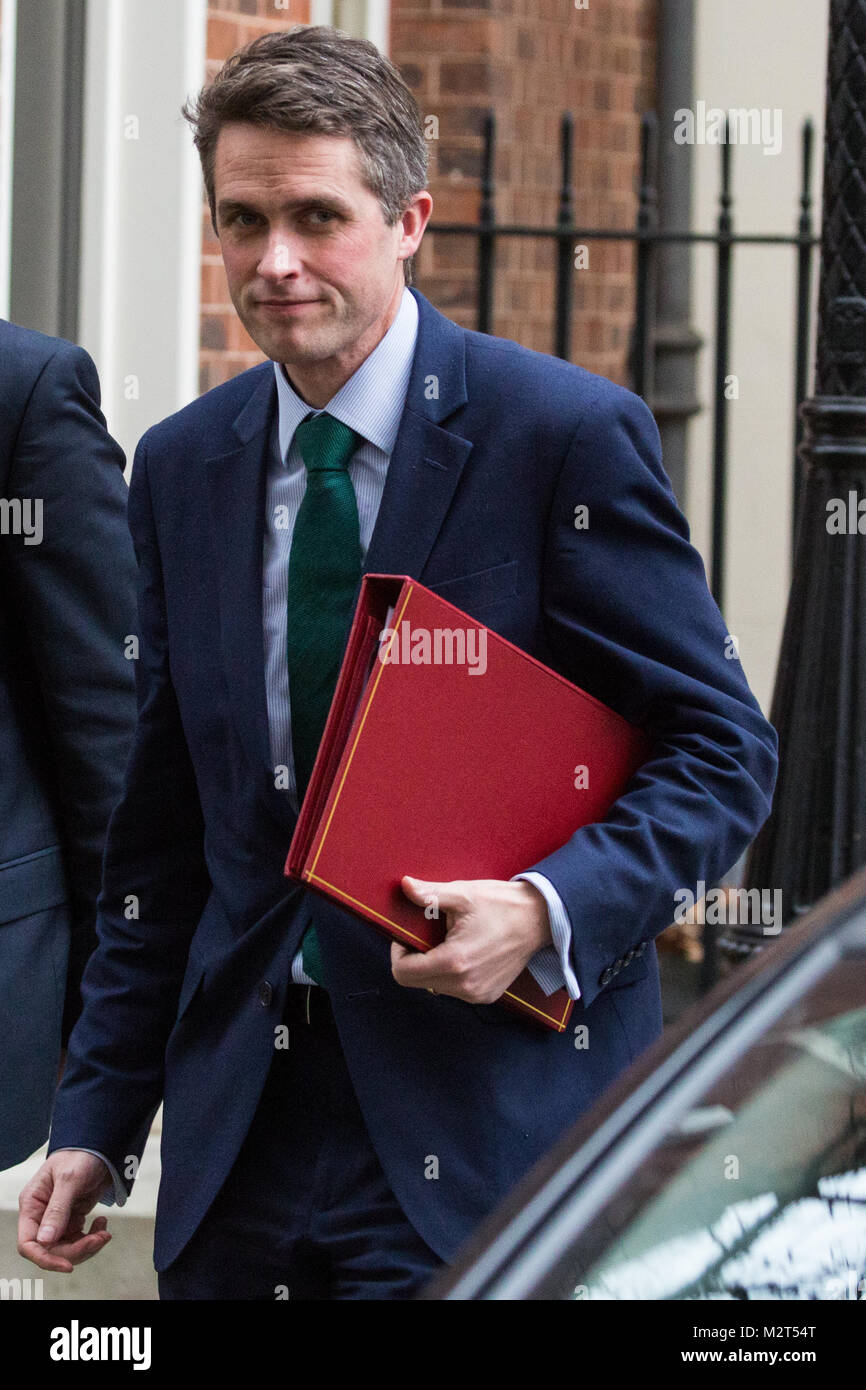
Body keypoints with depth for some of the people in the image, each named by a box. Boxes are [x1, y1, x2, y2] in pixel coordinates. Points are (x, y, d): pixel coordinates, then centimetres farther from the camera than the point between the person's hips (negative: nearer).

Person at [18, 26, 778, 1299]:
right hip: (237, 1136, 5)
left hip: (485, 1137, -5)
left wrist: (552, 908, -21)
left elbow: (725, 751, -4)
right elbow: (162, 831, 15)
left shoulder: (568, 434, -7)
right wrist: (99, 1119, 10)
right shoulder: (182, 468, 10)